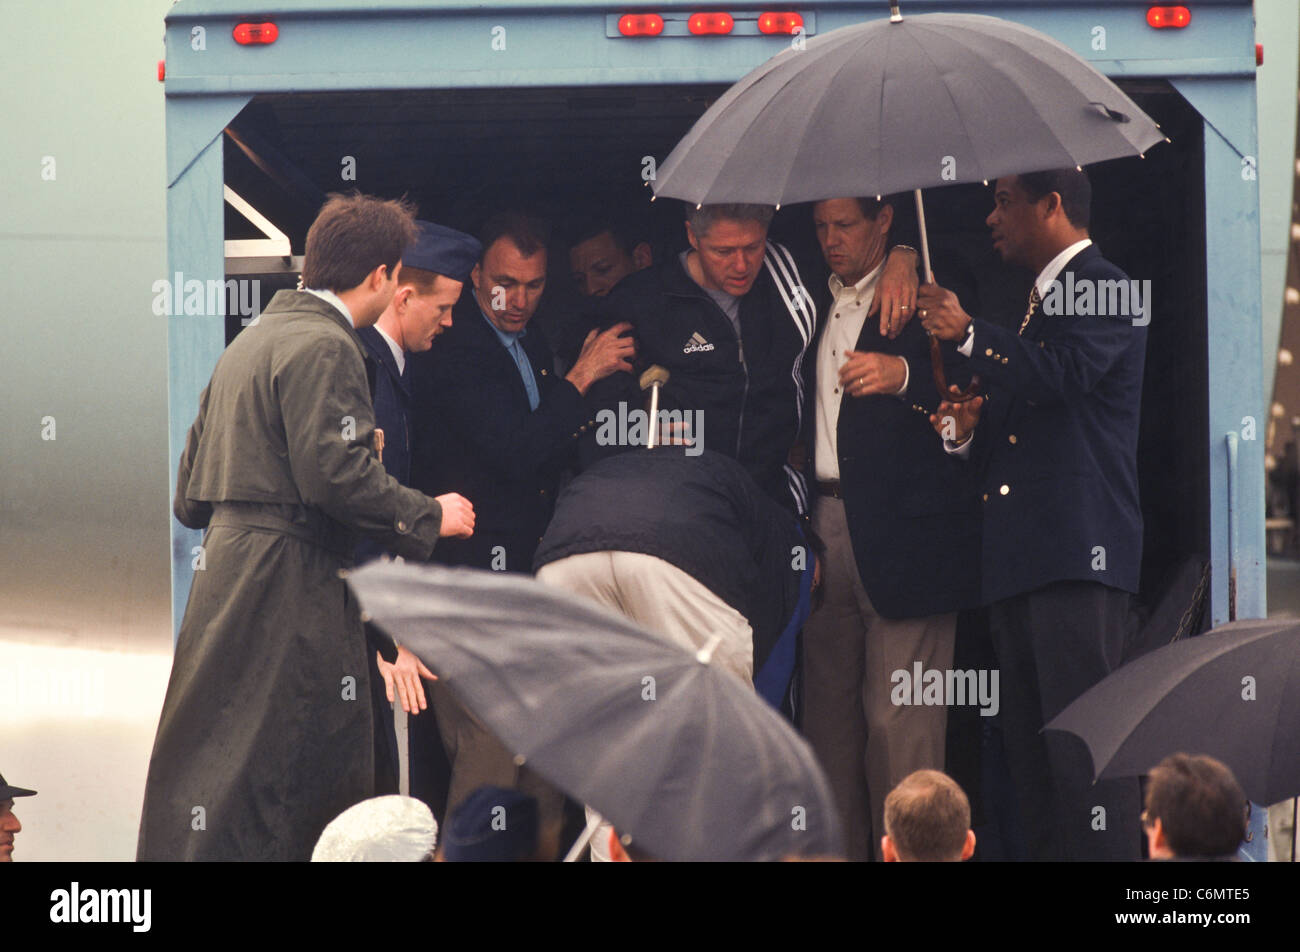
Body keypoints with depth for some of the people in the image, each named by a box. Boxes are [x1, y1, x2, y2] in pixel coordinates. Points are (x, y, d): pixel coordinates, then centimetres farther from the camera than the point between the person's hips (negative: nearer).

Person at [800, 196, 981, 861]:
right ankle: (839, 850, 9)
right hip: (825, 526, 6)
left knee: (898, 721, -10)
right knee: (829, 710, 5)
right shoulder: (815, 306, 19)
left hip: (905, 529, -6)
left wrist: (901, 375, -29)